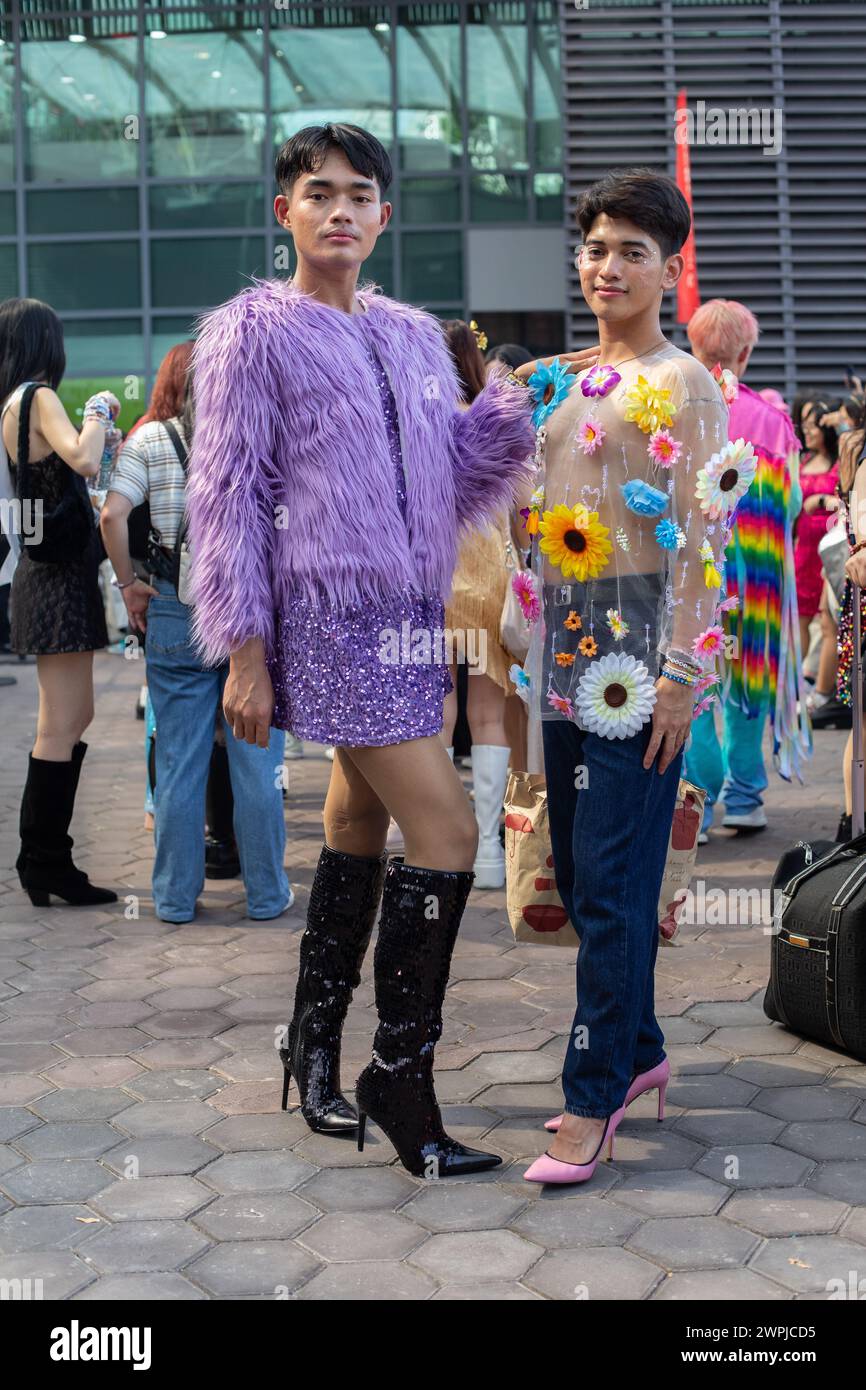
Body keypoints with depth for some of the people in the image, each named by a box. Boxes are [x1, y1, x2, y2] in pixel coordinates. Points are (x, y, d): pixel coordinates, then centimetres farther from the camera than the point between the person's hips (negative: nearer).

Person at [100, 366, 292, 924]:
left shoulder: (149, 440, 3)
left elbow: (113, 514, -8)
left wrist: (129, 583, 2)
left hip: (176, 612, 1)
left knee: (179, 762, 7)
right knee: (257, 758, 6)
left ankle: (176, 895, 14)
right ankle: (266, 893, 14)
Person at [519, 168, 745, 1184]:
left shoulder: (682, 382, -5)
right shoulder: (563, 384, 15)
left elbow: (703, 536, -10)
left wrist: (683, 670, -16)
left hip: (638, 643, -7)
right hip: (567, 644, 7)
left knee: (613, 880, -6)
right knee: (575, 869, 12)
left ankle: (593, 1097, 3)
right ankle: (638, 1050, 28)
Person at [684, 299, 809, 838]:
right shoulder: (769, 419, -2)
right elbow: (791, 501, -1)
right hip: (755, 569, 1)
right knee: (748, 669, 13)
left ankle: (696, 805, 0)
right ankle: (744, 796, 17)